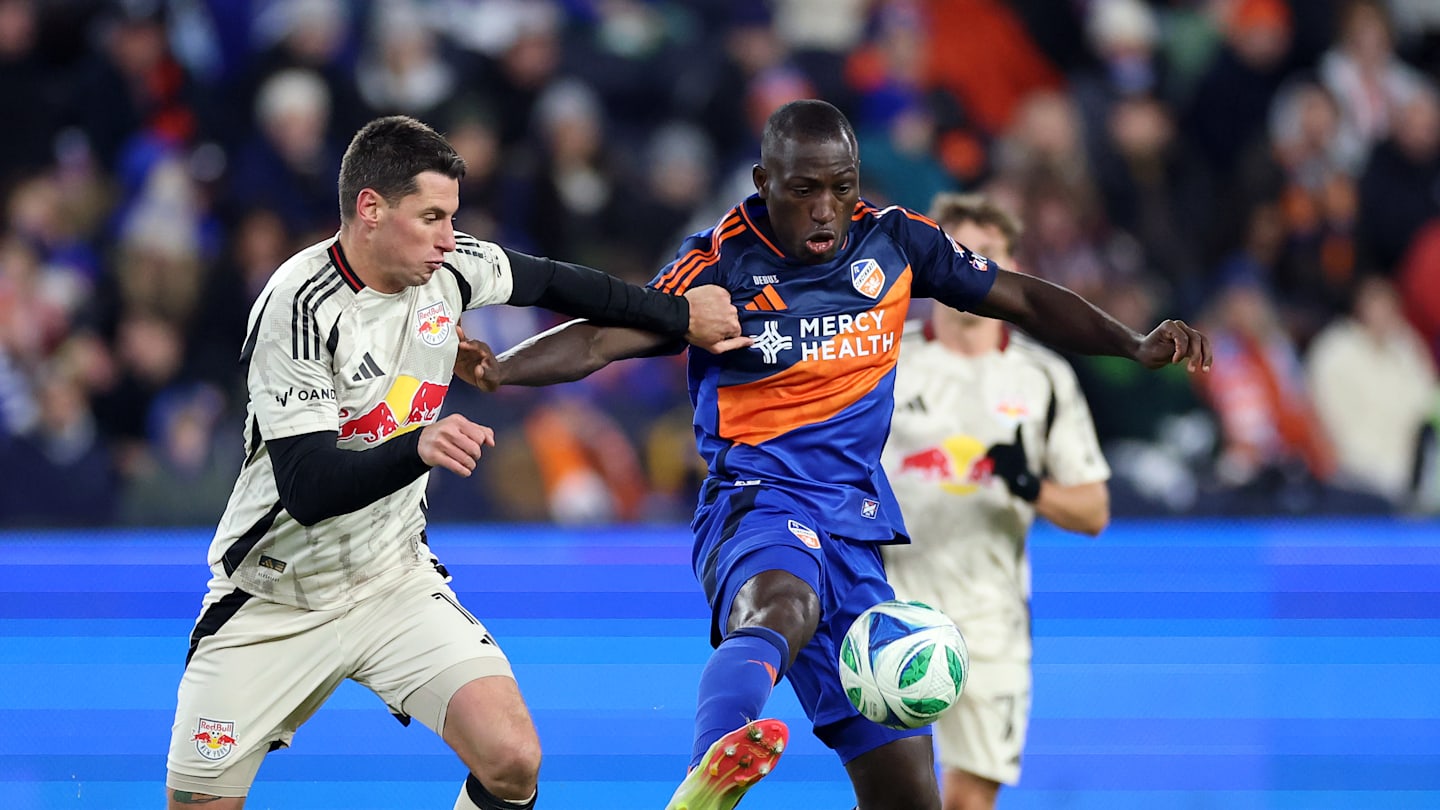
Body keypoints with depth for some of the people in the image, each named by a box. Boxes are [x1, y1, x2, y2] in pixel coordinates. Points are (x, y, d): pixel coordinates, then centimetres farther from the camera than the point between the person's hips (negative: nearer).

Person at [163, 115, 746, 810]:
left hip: (396, 581, 4)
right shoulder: (300, 307, -24)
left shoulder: (447, 269, -5)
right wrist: (419, 448, -46)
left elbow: (551, 283, 17)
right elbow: (308, 488, -31)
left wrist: (683, 316, 24)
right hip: (275, 605, -4)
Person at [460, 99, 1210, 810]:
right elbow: (602, 339, -16)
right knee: (778, 610, -43)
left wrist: (1136, 346, 5)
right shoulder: (721, 266, -6)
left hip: (854, 527, 6)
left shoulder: (893, 242, 6)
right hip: (755, 506, -6)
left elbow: (1020, 299, 16)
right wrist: (495, 367, -33)